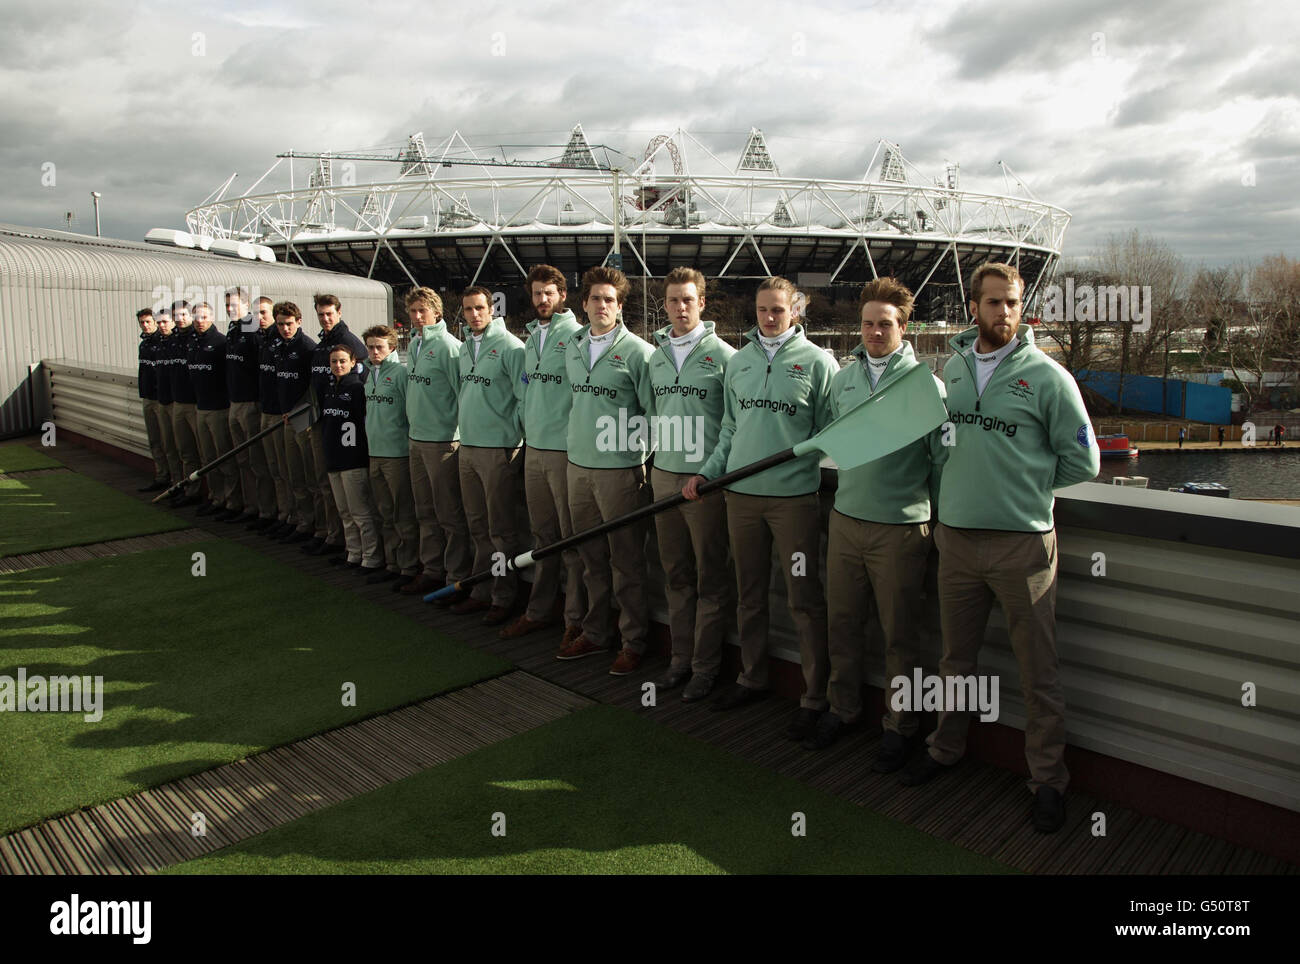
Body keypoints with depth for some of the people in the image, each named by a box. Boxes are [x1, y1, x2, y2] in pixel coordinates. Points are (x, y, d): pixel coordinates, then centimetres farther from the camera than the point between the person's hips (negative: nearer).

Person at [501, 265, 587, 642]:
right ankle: (537, 611, 27)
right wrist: (526, 423, 17)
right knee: (542, 535, 16)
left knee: (571, 538, -1)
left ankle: (576, 619, 10)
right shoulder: (531, 338, 15)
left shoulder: (577, 336, -9)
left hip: (565, 451, -7)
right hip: (533, 449, 7)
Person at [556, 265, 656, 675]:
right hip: (578, 465, 6)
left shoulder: (637, 351, -7)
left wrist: (634, 446, -9)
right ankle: (595, 633, 28)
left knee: (626, 561, 2)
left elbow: (654, 413, -5)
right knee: (591, 558, 15)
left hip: (620, 469, -6)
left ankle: (634, 641, 14)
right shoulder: (572, 347, 11)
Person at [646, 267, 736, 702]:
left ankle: (706, 666, 14)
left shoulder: (723, 355, -5)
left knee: (710, 577, 3)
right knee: (676, 574, 13)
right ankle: (681, 657, 25)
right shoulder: (656, 355, 12)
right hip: (664, 474, 6)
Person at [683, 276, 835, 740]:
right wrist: (707, 473, 7)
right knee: (749, 594, 15)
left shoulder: (817, 361, -1)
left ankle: (816, 697, 12)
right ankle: (752, 678, 31)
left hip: (794, 496, -4)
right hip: (740, 493, 5)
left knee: (804, 600, -1)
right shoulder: (738, 362, 12)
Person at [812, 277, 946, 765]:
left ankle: (900, 726, 24)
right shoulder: (843, 377, 9)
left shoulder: (925, 382, -6)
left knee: (900, 635, 6)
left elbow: (942, 456, -2)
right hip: (845, 520, 5)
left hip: (900, 527, -4)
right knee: (842, 623, 14)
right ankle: (843, 708, 32)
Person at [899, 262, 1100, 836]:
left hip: (1022, 541, -4)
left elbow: (1083, 461, 0)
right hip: (955, 536, 4)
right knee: (955, 659, 18)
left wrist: (1027, 482, 0)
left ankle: (1047, 778, 21)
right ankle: (946, 748, 36)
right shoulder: (952, 367, 9)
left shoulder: (1047, 375, -5)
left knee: (1038, 670, 5)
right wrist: (963, 488, 9)